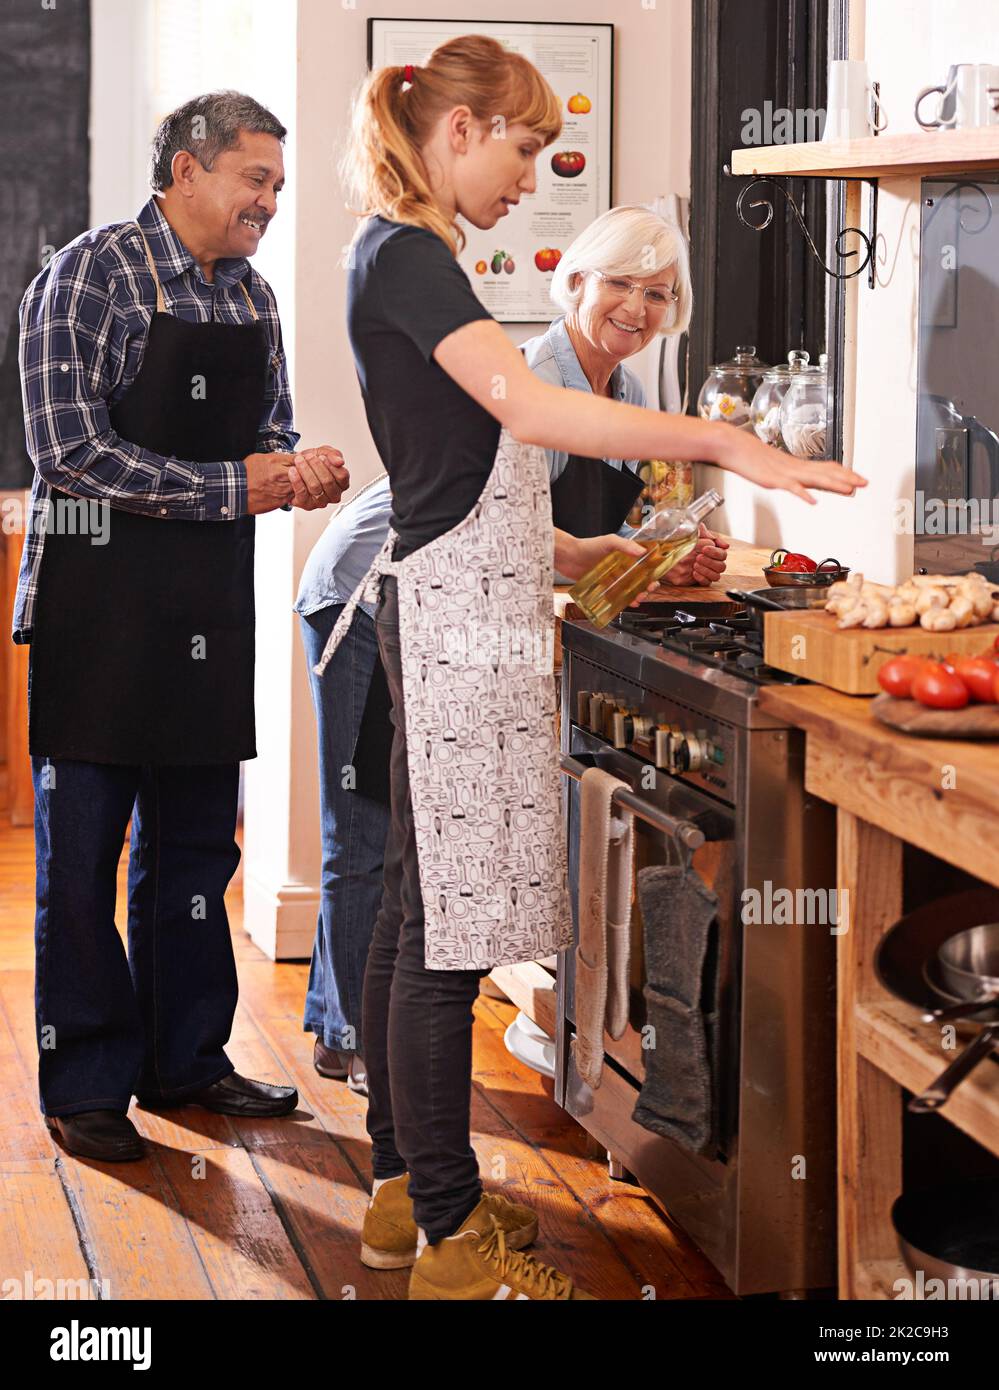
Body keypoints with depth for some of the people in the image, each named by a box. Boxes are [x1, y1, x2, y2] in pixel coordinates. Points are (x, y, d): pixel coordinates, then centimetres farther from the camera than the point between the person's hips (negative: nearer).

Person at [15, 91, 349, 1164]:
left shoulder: (254, 298, 11)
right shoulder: (92, 274, -11)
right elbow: (70, 452, -19)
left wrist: (300, 469, -4)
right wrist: (234, 487, -17)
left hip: (209, 606, 7)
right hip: (98, 598, -7)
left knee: (196, 843, 13)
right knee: (82, 848, 1)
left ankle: (184, 1058, 24)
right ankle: (85, 1083, 9)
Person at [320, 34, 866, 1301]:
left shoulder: (407, 258, 18)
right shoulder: (403, 253, -12)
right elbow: (522, 402, -27)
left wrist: (564, 551, 16)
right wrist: (722, 443, -30)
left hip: (458, 611, 11)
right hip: (452, 618, -11)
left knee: (420, 906, 13)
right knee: (444, 921, -7)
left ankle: (404, 1190, 22)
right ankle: (447, 1237, -2)